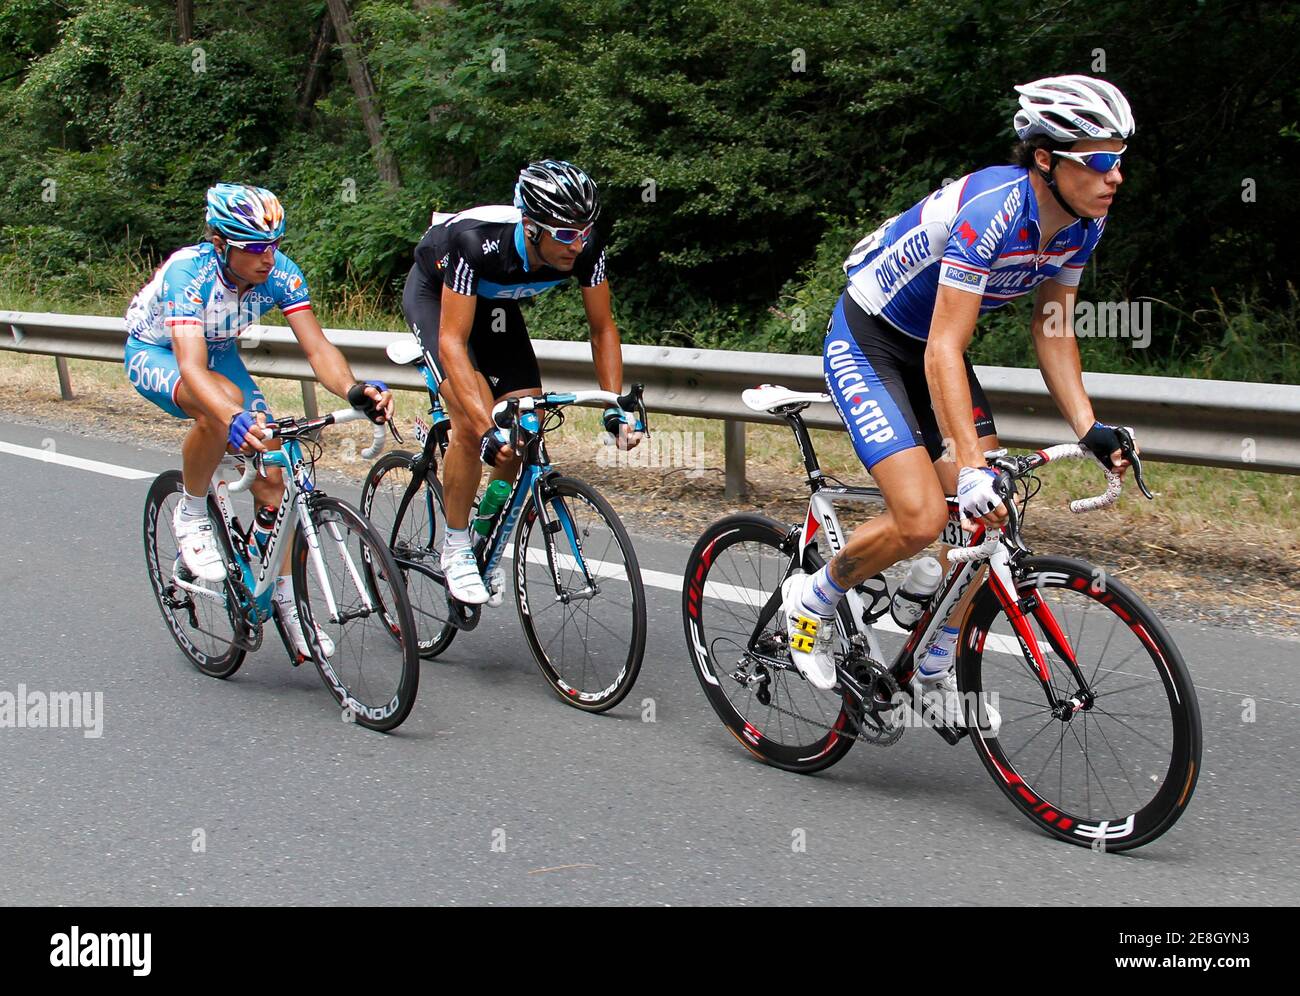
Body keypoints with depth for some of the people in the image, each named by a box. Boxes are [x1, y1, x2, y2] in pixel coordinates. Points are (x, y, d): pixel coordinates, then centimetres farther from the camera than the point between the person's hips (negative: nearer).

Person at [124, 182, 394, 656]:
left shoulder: (279, 272, -24)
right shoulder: (187, 273, -37)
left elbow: (317, 346, -30)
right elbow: (192, 367, -49)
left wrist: (355, 391, -51)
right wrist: (235, 420, -67)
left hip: (220, 353, 5)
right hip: (155, 352, -5)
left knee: (271, 473, -10)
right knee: (223, 403, -38)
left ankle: (287, 600, 3)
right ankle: (191, 516, -14)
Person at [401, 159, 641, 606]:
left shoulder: (585, 248, -29)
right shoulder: (477, 241, -42)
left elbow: (603, 328, -14)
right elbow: (452, 342, -42)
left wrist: (615, 407, -25)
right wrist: (488, 431, -51)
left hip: (496, 301, 5)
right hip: (435, 294, -5)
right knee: (472, 423, -24)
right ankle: (455, 551, -6)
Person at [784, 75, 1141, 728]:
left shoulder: (1083, 220, -9)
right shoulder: (992, 208, -34)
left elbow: (1051, 331, 2)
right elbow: (944, 352, -36)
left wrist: (1088, 428, -10)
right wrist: (971, 468, -43)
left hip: (928, 345, 8)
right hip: (866, 343, -8)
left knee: (985, 515, -1)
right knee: (922, 519, -20)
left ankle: (936, 673, 17)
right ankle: (811, 601, 7)